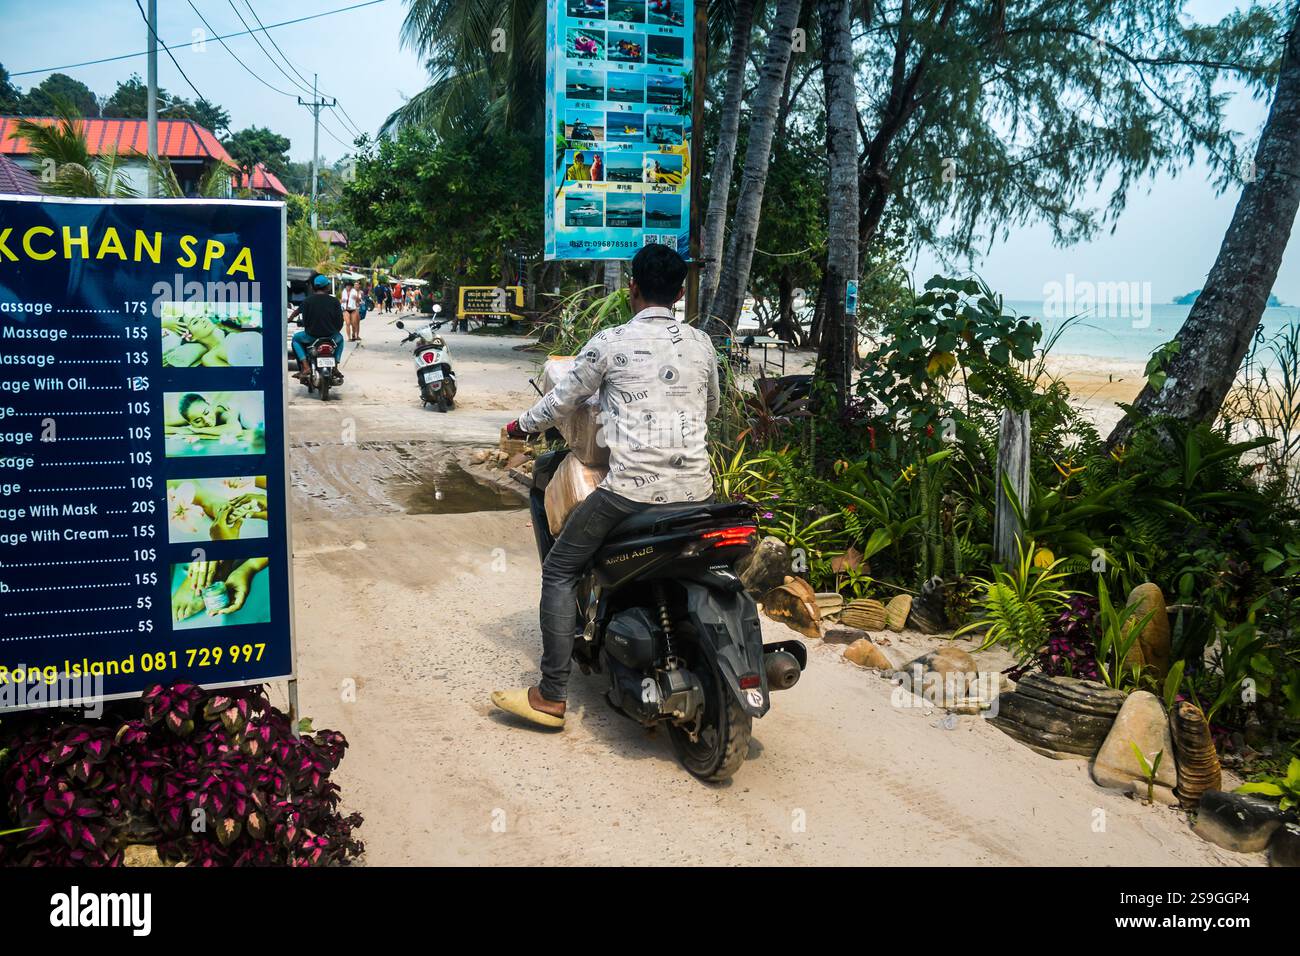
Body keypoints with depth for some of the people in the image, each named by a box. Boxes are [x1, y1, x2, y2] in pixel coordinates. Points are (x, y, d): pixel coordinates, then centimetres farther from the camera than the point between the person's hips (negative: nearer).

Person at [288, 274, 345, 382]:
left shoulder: (307, 300, -2)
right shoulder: (334, 301, -2)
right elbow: (340, 321, -1)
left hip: (311, 336, -1)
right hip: (330, 335, 1)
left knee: (296, 338, 28)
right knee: (340, 338, 35)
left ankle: (305, 367, 10)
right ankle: (335, 367, 23)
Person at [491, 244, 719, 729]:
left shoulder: (611, 342, -3)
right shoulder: (702, 344, 10)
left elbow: (562, 401, 7)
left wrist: (523, 424, 26)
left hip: (630, 489, -5)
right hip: (696, 488, 5)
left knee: (559, 570, 9)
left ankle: (551, 696, 9)